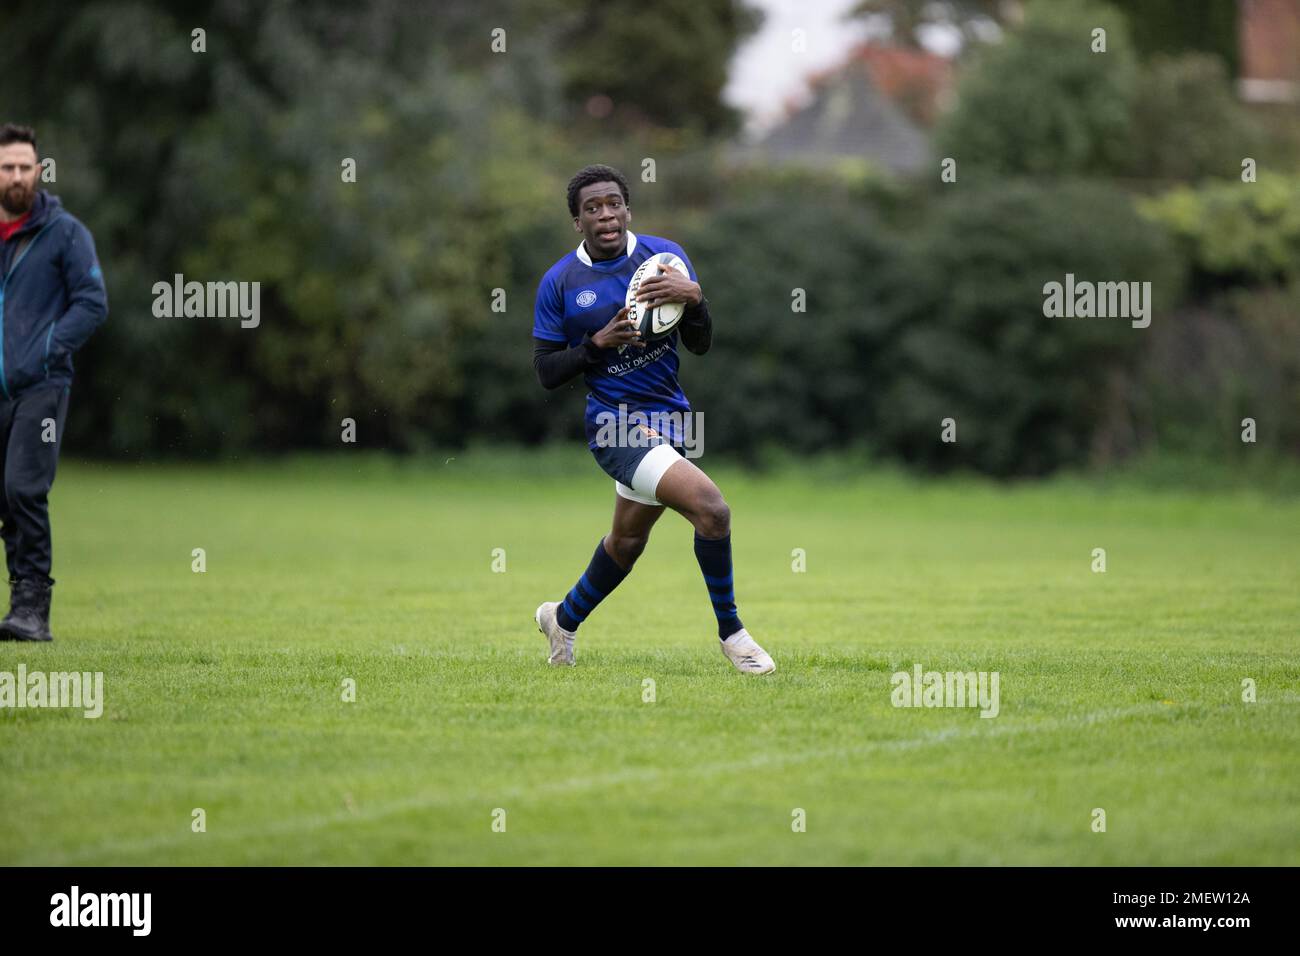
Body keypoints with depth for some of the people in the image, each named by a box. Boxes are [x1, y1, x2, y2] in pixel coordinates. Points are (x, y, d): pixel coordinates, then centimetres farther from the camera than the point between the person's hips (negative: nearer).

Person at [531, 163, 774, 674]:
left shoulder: (665, 255, 0)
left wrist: (693, 298, -22)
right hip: (617, 424, -5)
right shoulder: (559, 282, -6)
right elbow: (546, 372, -3)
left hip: (669, 417, 5)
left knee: (627, 541, 19)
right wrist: (598, 343, -19)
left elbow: (700, 345, -2)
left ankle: (563, 618, 46)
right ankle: (730, 632, -7)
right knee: (711, 508, -23)